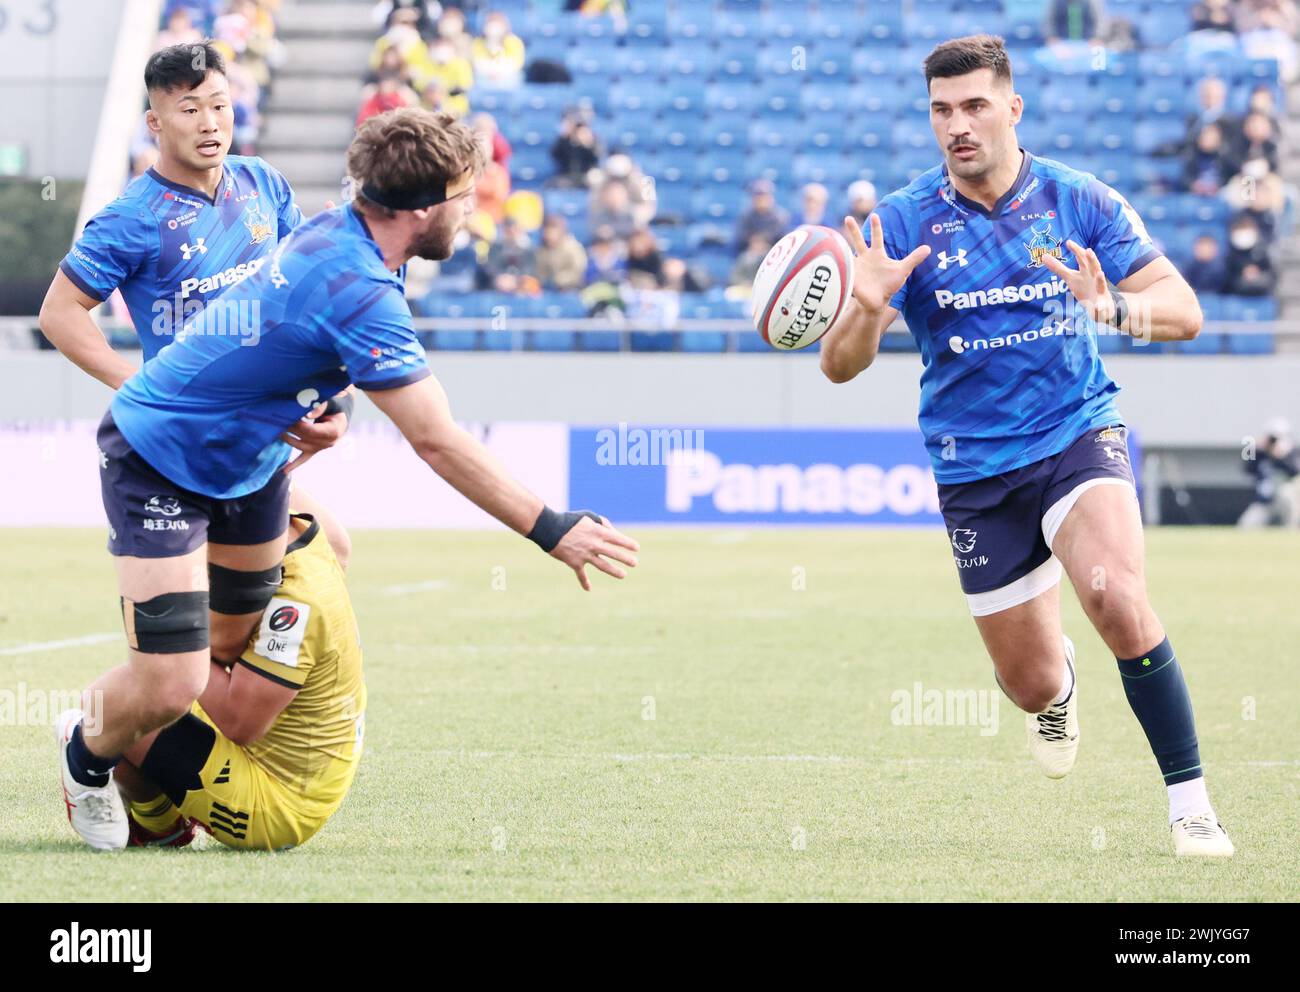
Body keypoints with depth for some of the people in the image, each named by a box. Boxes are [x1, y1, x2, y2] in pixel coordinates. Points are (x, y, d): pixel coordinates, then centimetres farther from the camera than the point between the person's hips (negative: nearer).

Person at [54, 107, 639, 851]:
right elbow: (437, 442, -31)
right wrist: (552, 530, -28)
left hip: (247, 459, 10)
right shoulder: (358, 292, -33)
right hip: (156, 462, -10)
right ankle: (88, 755, 20)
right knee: (171, 687, -12)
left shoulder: (338, 232, -6)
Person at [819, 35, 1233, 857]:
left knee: (1118, 601, -29)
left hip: (1080, 432, -1)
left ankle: (1190, 801, -18)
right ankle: (1060, 686, 47)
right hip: (975, 471, 2)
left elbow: (1184, 310, -8)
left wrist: (1115, 307, -30)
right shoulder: (902, 224, -6)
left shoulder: (1080, 202, -5)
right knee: (1030, 684, 6)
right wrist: (869, 308, -31)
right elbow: (840, 366, -8)